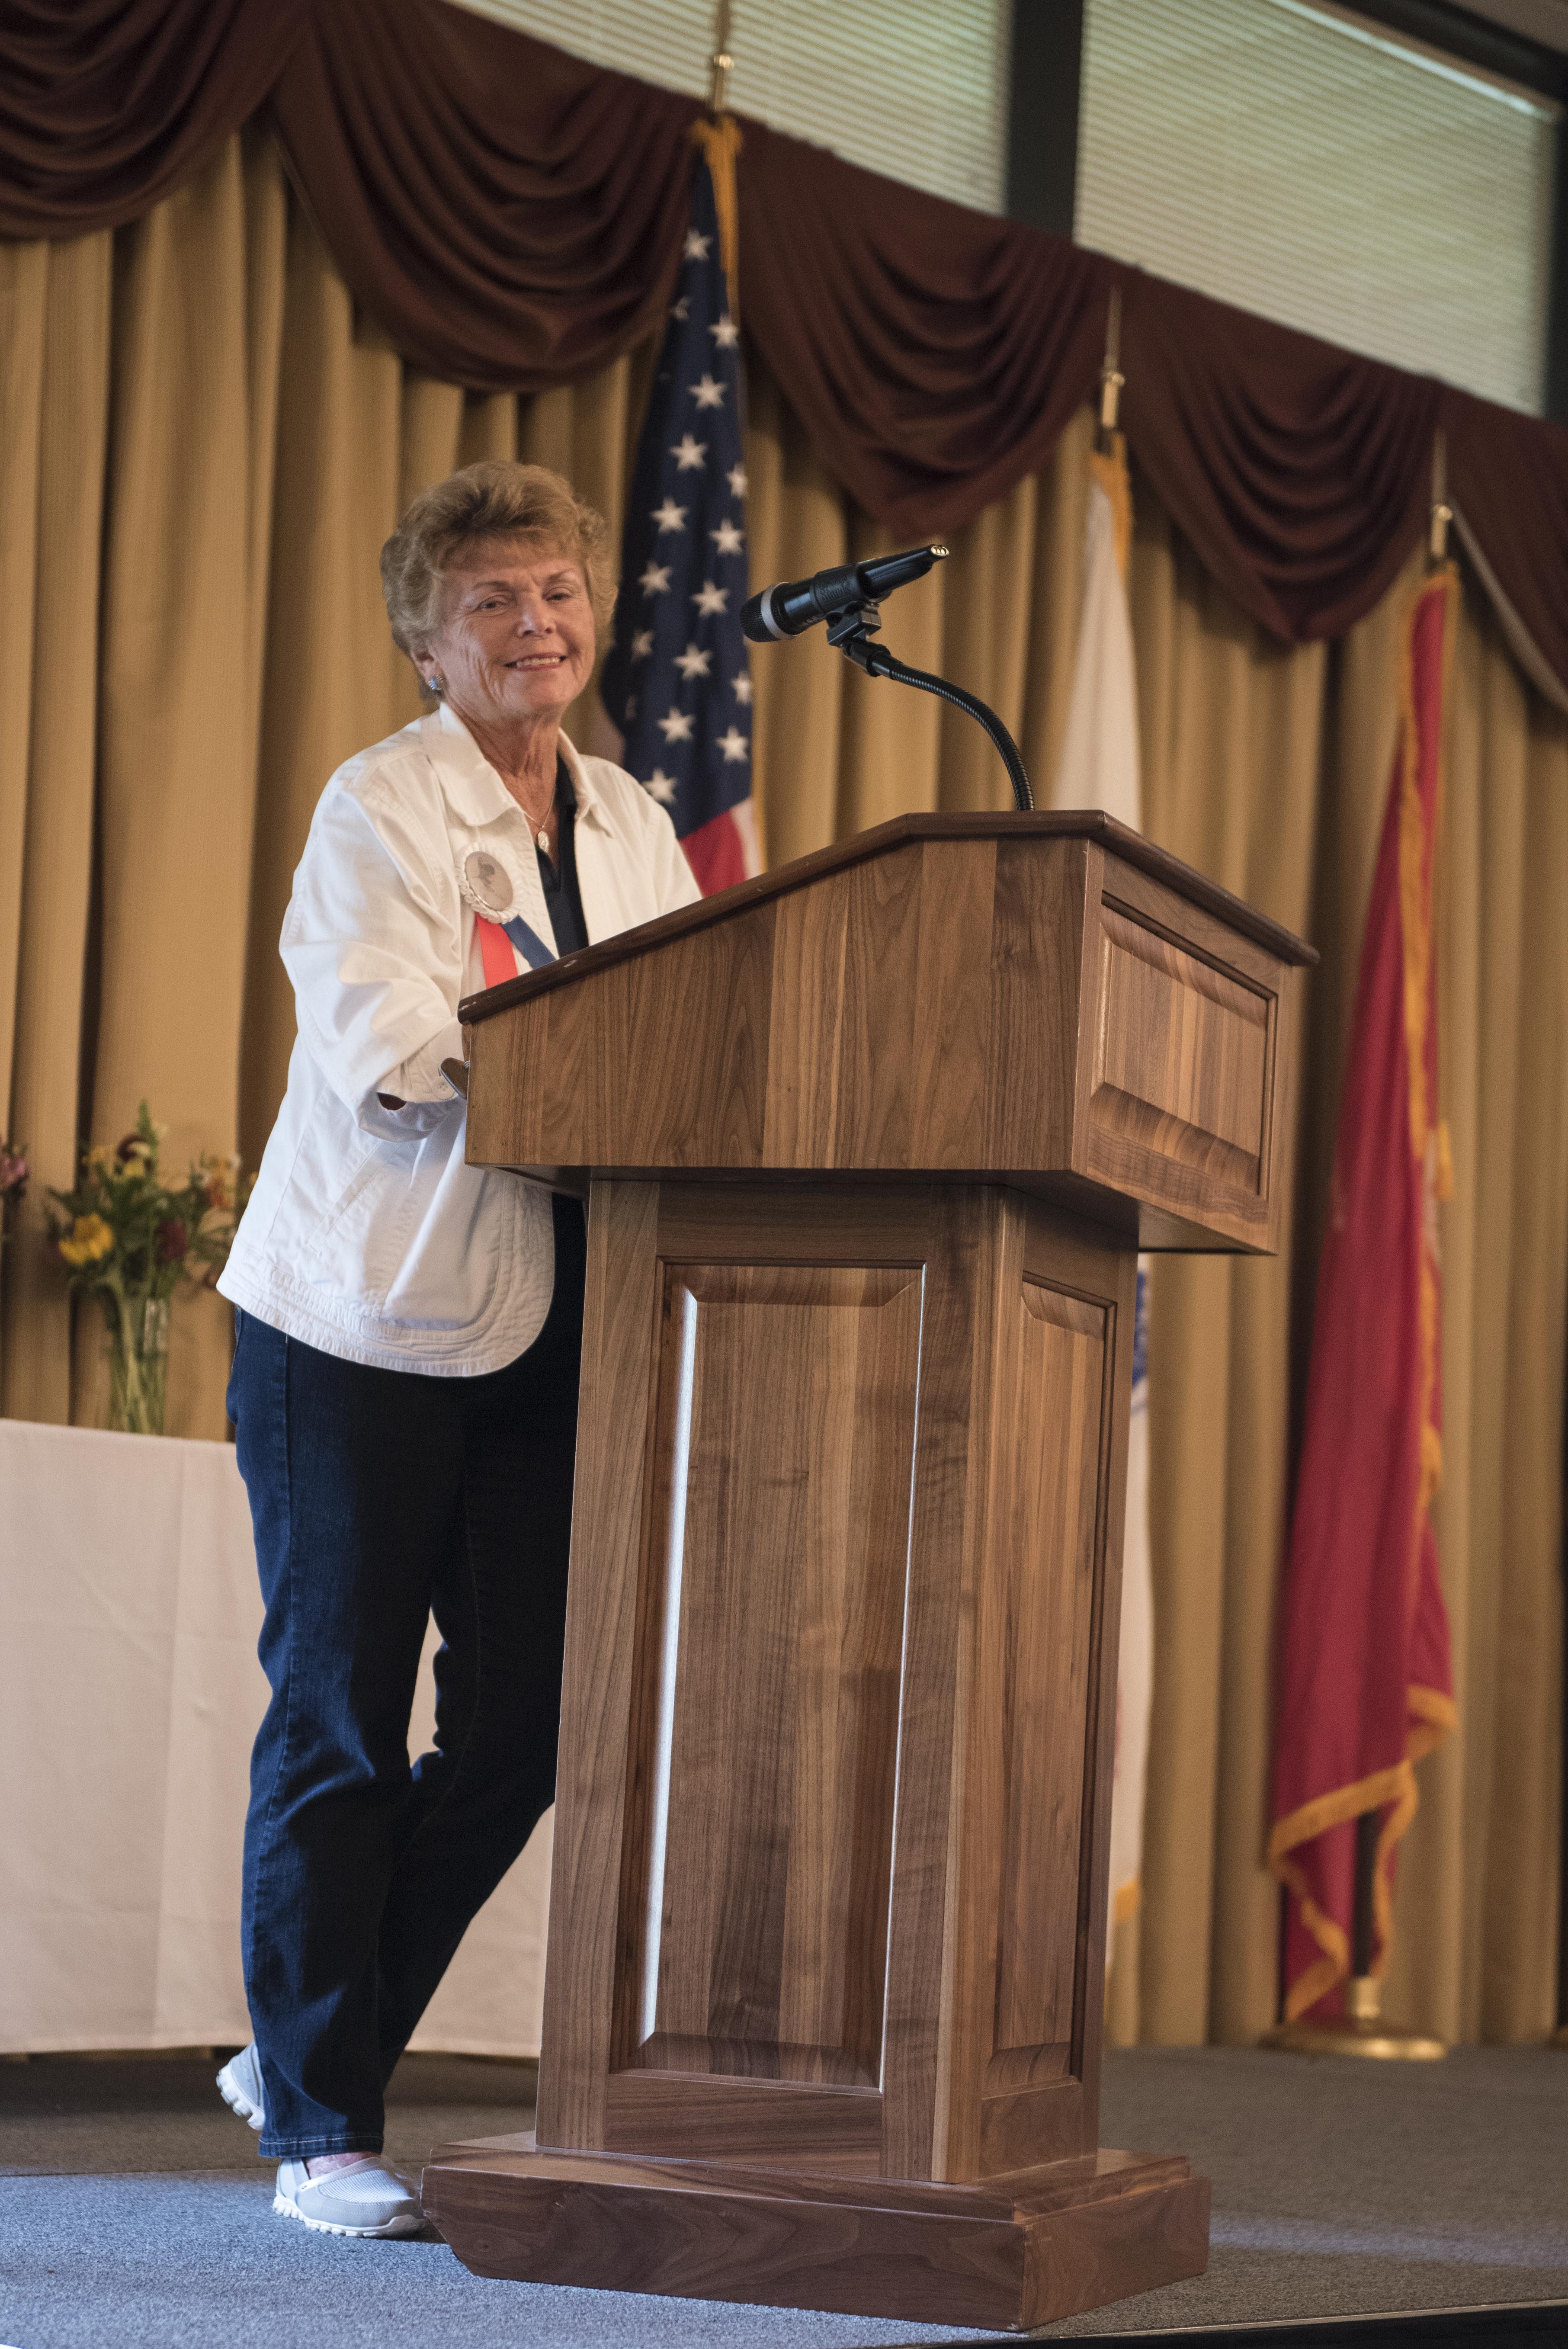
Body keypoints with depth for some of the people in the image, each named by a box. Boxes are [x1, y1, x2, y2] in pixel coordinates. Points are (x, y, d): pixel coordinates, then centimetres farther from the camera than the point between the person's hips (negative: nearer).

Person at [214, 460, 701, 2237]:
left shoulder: (630, 826, 14)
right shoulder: (380, 807, -6)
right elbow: (392, 1052, -18)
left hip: (543, 1333, 6)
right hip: (367, 1312, -6)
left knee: (520, 1735, 6)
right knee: (341, 1730, 0)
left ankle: (306, 2045, 23)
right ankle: (320, 2128, 10)